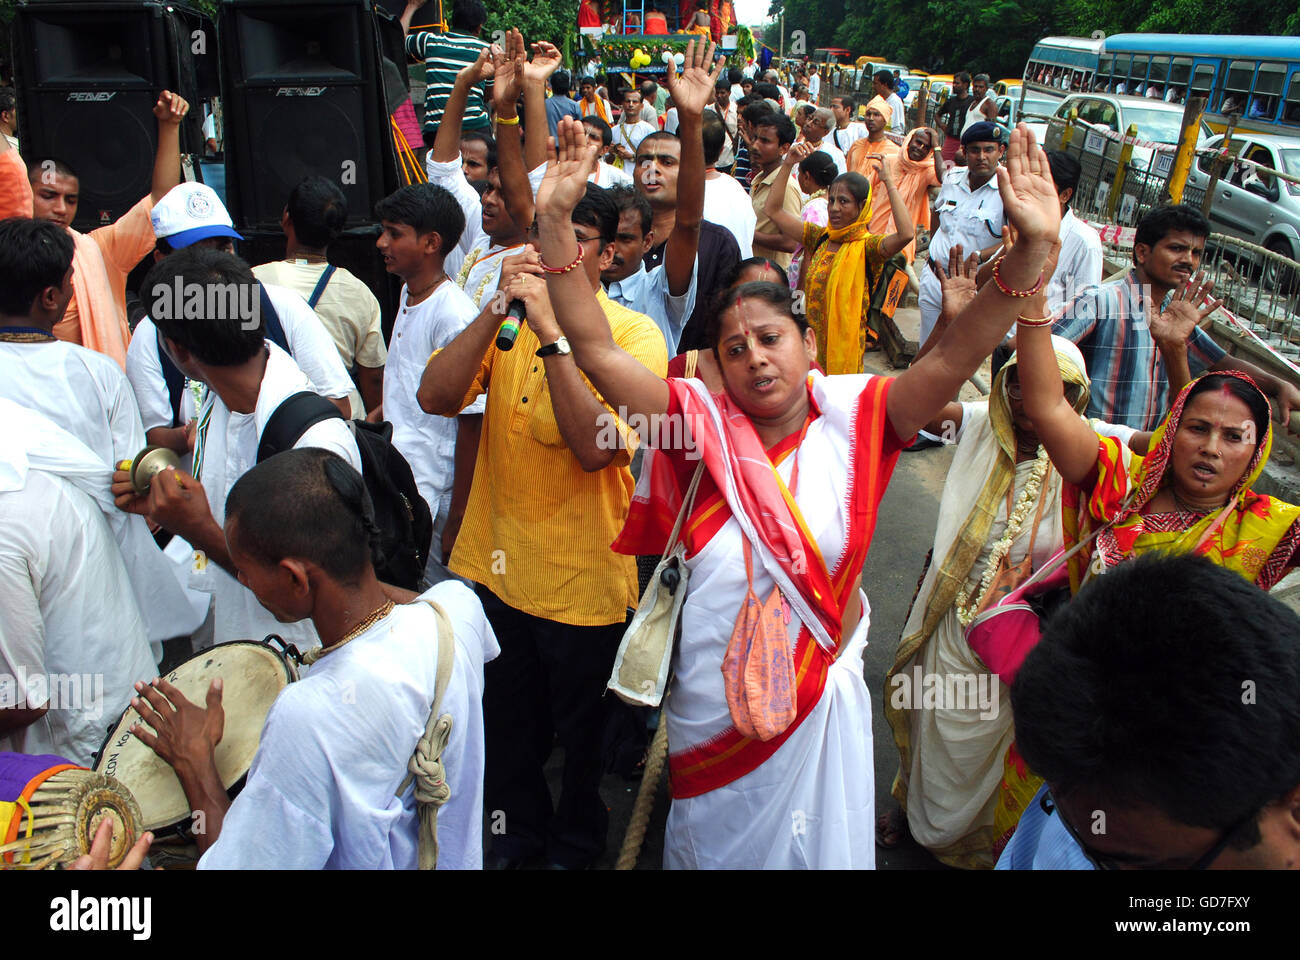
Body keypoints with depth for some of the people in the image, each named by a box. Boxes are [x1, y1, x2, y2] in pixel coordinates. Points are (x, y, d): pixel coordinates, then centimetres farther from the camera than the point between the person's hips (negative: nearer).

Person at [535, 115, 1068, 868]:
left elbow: (955, 359, -21)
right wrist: (555, 224, -25)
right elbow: (596, 349, -16)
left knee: (819, 847, 23)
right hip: (712, 700, 0)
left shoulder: (851, 418, -10)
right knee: (712, 843, 24)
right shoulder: (701, 423, -10)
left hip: (821, 693, 0)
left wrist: (1034, 250, -34)